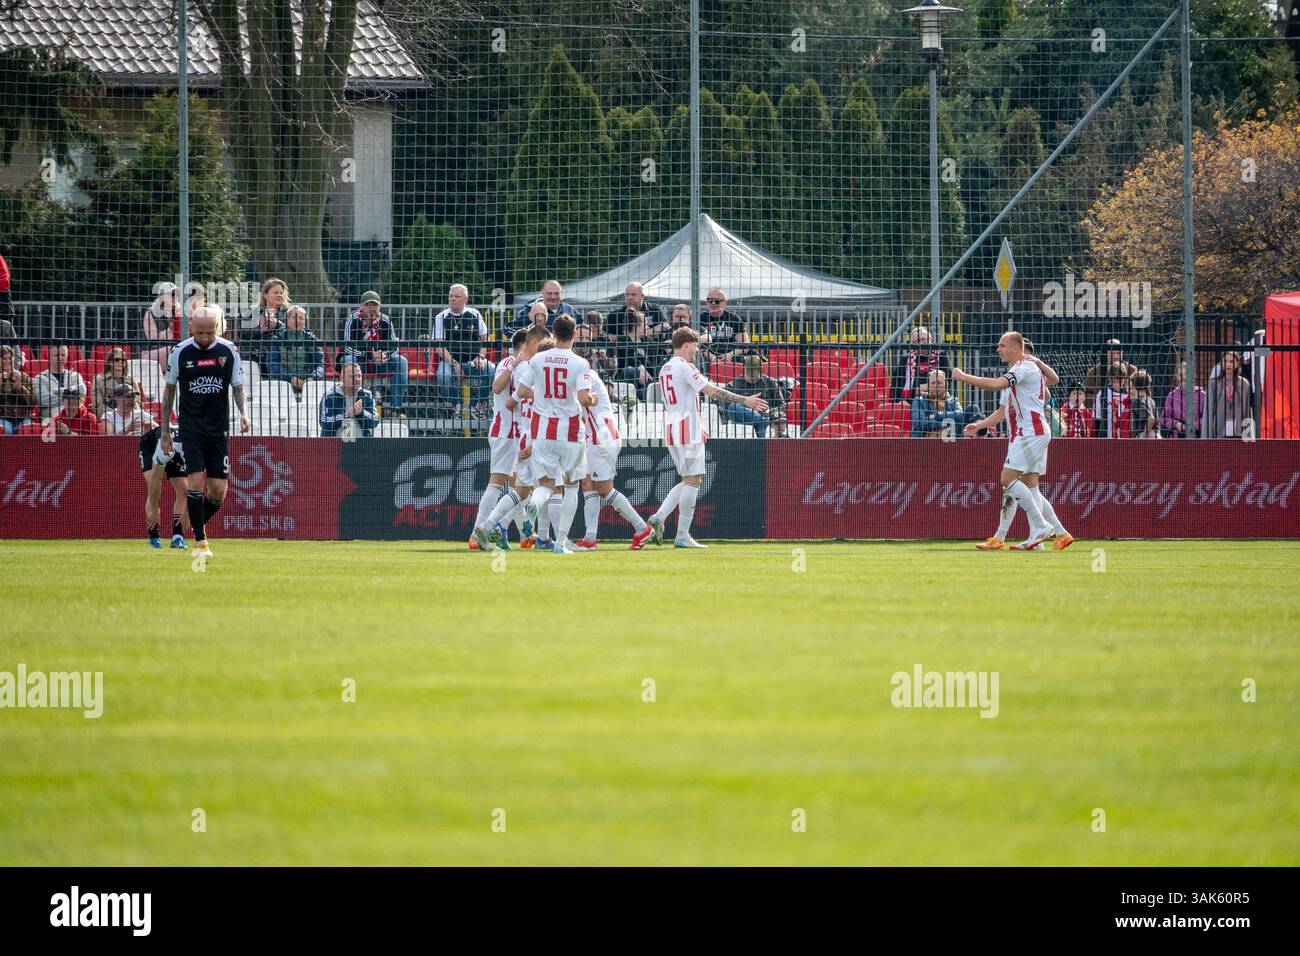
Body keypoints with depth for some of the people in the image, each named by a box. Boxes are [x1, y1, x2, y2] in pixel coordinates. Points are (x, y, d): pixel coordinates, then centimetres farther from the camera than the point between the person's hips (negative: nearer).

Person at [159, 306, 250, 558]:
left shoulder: (229, 351, 0)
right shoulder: (180, 353, -3)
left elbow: (238, 388, 6)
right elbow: (169, 390, 7)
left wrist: (244, 413, -13)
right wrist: (164, 430, 7)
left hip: (219, 429, 2)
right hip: (191, 428, -2)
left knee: (218, 490, -1)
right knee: (195, 482, -14)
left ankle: (197, 526, 26)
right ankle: (200, 541, -6)